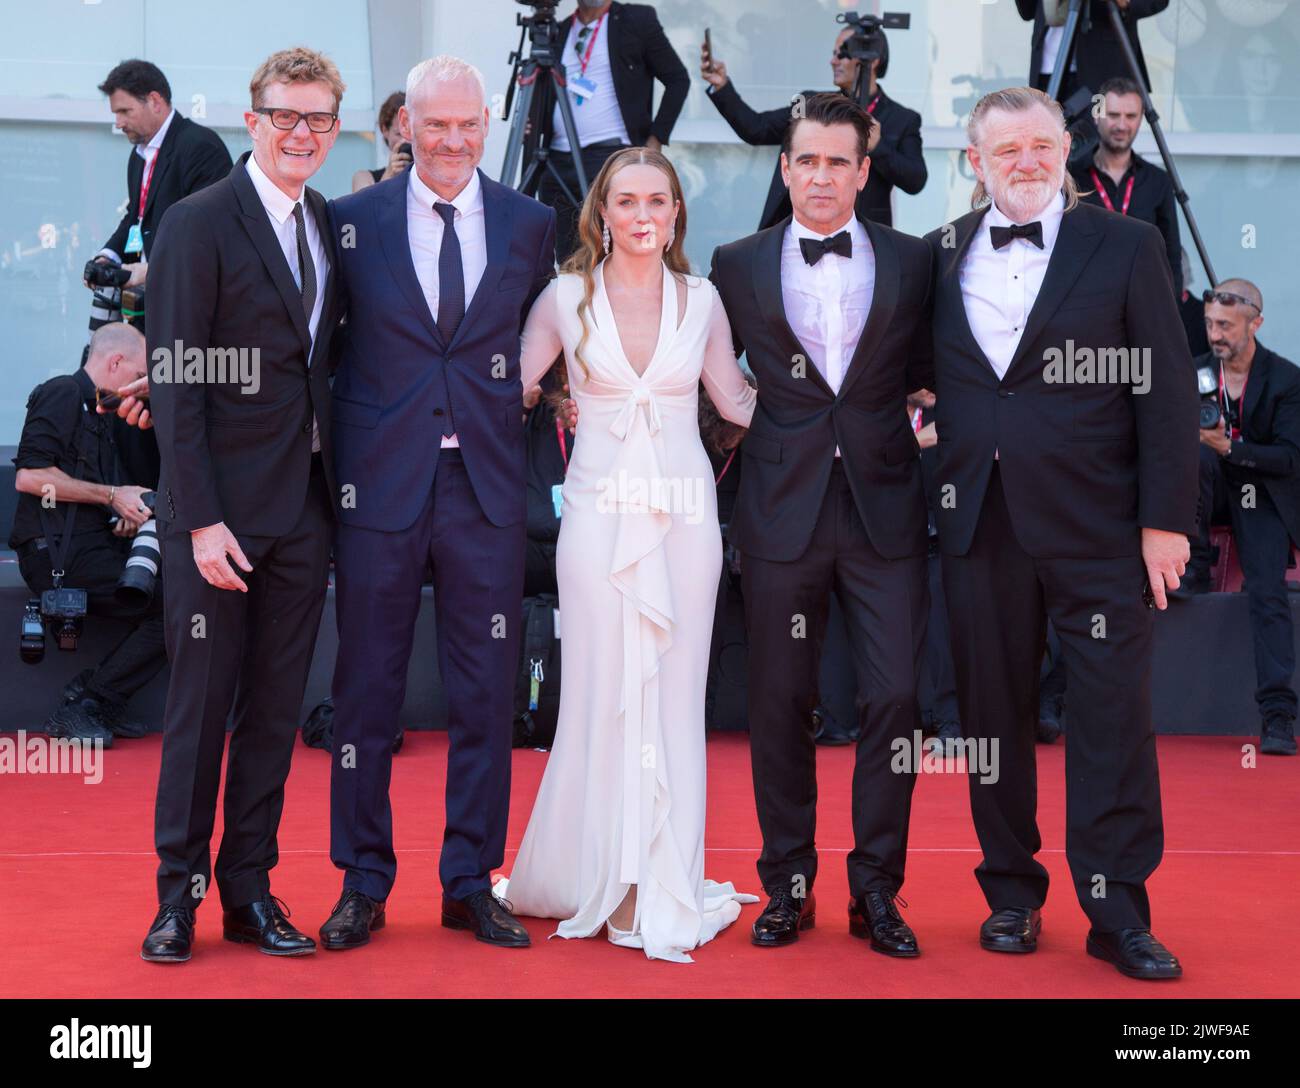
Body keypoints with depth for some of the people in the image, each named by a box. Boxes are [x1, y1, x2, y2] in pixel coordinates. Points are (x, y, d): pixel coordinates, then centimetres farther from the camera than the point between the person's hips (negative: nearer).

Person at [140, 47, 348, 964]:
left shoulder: (330, 225, 11)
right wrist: (201, 517, -16)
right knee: (201, 705, 4)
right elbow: (176, 381, -11)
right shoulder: (198, 225, -7)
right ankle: (178, 893, 17)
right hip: (221, 510, -5)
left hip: (304, 509, 5)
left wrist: (338, 489, 4)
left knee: (276, 707, 10)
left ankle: (250, 889, 21)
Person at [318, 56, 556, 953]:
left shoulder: (530, 225, 7)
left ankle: (472, 885, 19)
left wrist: (535, 402, 3)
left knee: (487, 694, 6)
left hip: (487, 484, 1)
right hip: (380, 483, -1)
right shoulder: (351, 221, 2)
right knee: (366, 689, 7)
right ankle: (363, 884, 20)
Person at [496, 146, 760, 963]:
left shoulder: (700, 300, 6)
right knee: (598, 690, 1)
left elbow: (737, 398, 12)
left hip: (684, 513, 1)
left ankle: (665, 886, 15)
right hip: (600, 510, -1)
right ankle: (592, 875, 17)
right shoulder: (567, 298, 2)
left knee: (674, 693, 4)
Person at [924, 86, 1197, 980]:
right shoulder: (942, 255, 10)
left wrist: (1166, 519, -7)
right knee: (994, 710, 8)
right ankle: (1013, 894, 21)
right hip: (981, 524, 3)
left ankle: (1118, 912, 8)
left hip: (1097, 526, -2)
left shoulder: (1127, 247, 2)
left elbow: (1167, 391, -1)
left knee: (1114, 713, -1)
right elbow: (927, 376, 11)